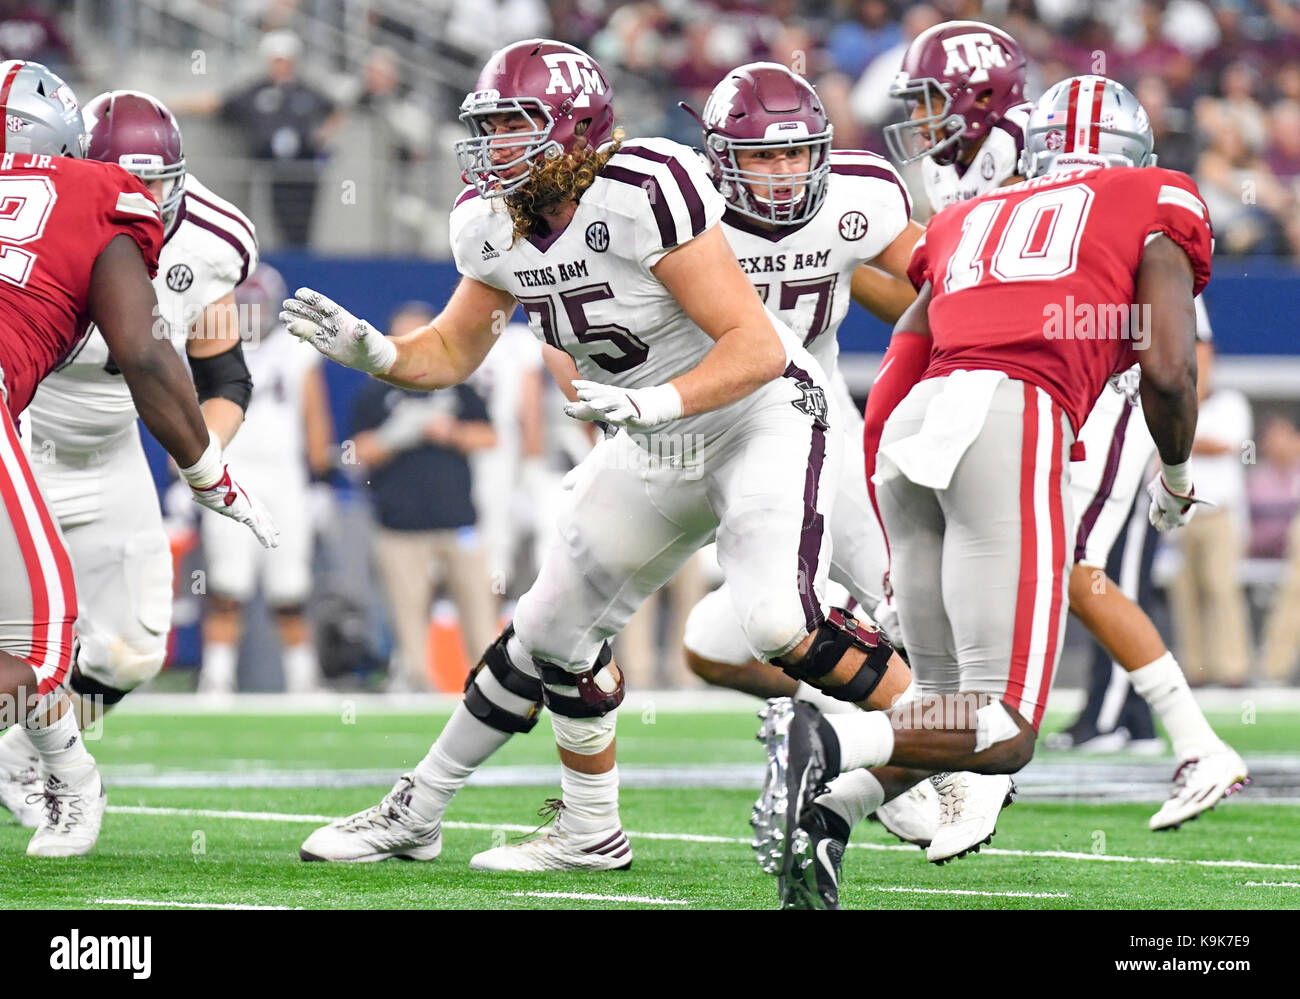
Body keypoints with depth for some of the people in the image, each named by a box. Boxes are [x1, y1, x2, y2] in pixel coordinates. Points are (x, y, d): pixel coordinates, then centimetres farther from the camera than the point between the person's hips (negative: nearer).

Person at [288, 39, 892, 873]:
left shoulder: (642, 195, -28)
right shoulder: (494, 223, -3)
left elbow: (757, 348, -28)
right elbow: (452, 352, 10)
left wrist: (650, 403, -39)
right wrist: (372, 352, -10)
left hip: (762, 420, -7)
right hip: (658, 455, 7)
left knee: (776, 620, -28)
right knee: (557, 630, 11)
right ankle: (416, 814, 22)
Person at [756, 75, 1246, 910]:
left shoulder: (968, 225, 31)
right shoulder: (1152, 211, 19)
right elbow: (1169, 373, 4)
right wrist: (1176, 477, 25)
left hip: (911, 431, 6)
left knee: (951, 704, 15)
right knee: (1003, 732, -7)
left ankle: (825, 807, -11)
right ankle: (826, 743, -31)